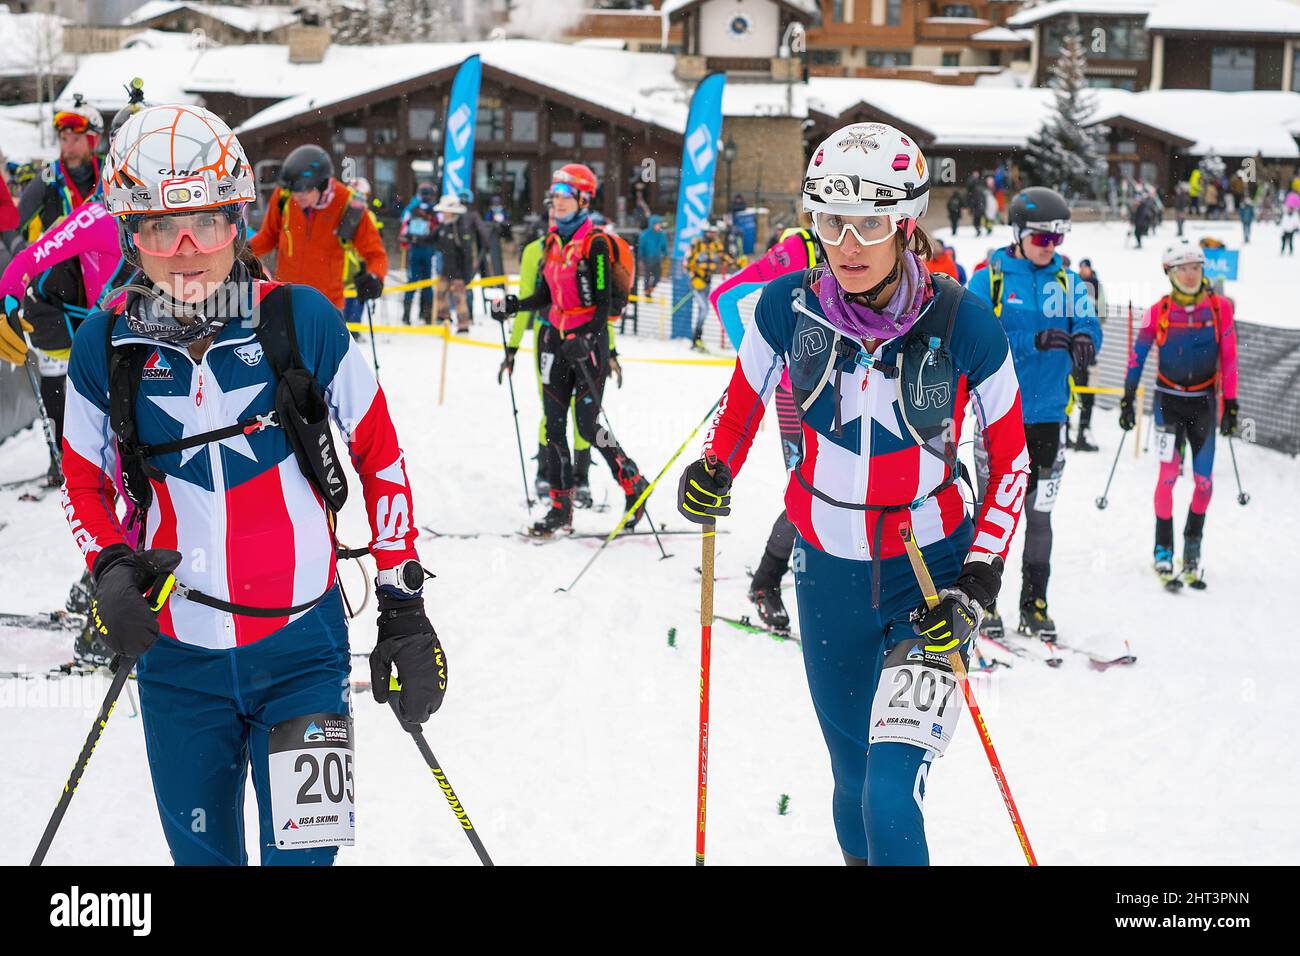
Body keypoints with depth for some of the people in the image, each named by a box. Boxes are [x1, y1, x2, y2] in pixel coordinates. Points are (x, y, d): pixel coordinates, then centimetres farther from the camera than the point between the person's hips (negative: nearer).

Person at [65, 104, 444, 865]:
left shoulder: (302, 323, -10)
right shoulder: (107, 347, -4)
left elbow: (381, 456, -1)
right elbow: (85, 483, 10)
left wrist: (403, 605, -2)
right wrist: (110, 567, -10)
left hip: (302, 646, -2)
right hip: (177, 658, 2)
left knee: (301, 852, 0)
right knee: (202, 852, 15)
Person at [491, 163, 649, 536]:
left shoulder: (595, 243, -10)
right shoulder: (553, 241, 12)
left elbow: (603, 301, -13)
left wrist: (586, 339, -24)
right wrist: (514, 305, 3)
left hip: (589, 339, -7)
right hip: (556, 337, 7)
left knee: (587, 426, -8)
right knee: (553, 424, 3)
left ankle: (634, 483, 13)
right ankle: (561, 509, 7)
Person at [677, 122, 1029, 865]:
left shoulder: (962, 324, -18)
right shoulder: (789, 308, -13)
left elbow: (1011, 457, -5)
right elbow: (744, 400, 8)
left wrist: (981, 575, -13)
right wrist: (713, 470, -11)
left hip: (930, 574, -3)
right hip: (828, 569, 3)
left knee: (892, 799, -17)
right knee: (853, 779, 16)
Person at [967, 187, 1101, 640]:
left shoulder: (1069, 282, 8)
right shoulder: (989, 280, -3)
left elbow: (1089, 327, 1)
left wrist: (1083, 341, -24)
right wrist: (1034, 341, -25)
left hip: (1048, 415, 3)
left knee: (1039, 513, 8)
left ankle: (1035, 605, 16)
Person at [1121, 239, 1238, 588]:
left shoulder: (1220, 307, -2)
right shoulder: (1158, 312, -4)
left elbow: (1229, 359, 1)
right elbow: (1137, 356, 2)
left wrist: (1231, 404, -1)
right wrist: (1128, 399, -1)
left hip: (1204, 401, 2)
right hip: (1168, 399, -1)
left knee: (1204, 480, 0)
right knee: (1168, 473, -13)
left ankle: (1193, 550, 18)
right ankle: (1163, 551, -4)